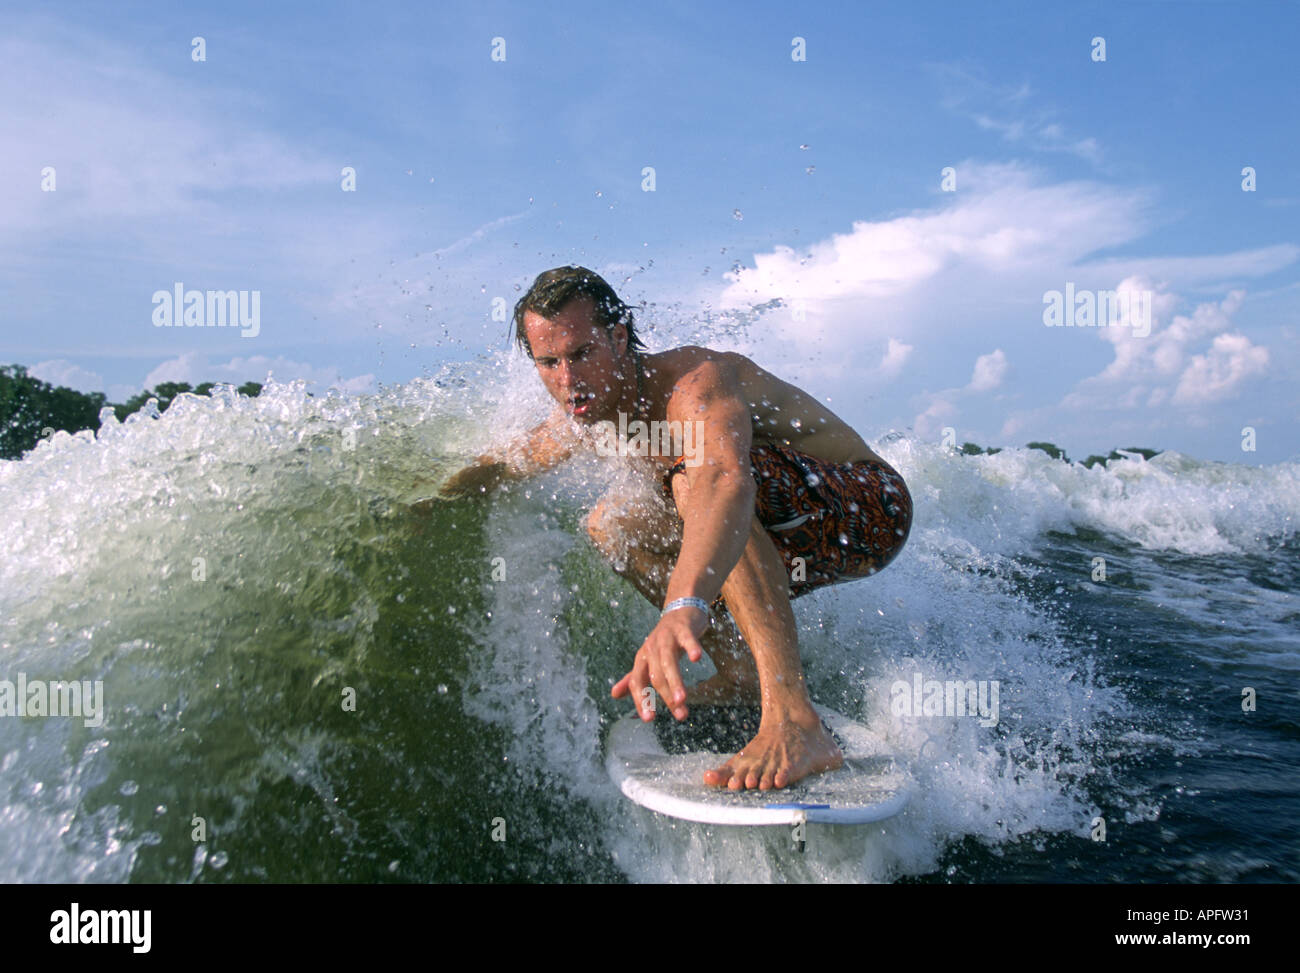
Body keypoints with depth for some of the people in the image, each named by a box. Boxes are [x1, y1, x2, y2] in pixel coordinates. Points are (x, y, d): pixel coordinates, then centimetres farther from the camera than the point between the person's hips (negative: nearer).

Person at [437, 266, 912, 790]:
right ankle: (743, 675, 2)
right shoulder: (586, 414, -1)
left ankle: (792, 718, -42)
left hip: (869, 507, -8)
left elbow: (725, 479, -51)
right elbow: (504, 463, 19)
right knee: (611, 522, 7)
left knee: (697, 475, -34)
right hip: (788, 532, 8)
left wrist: (684, 608, -66)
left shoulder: (696, 380, -28)